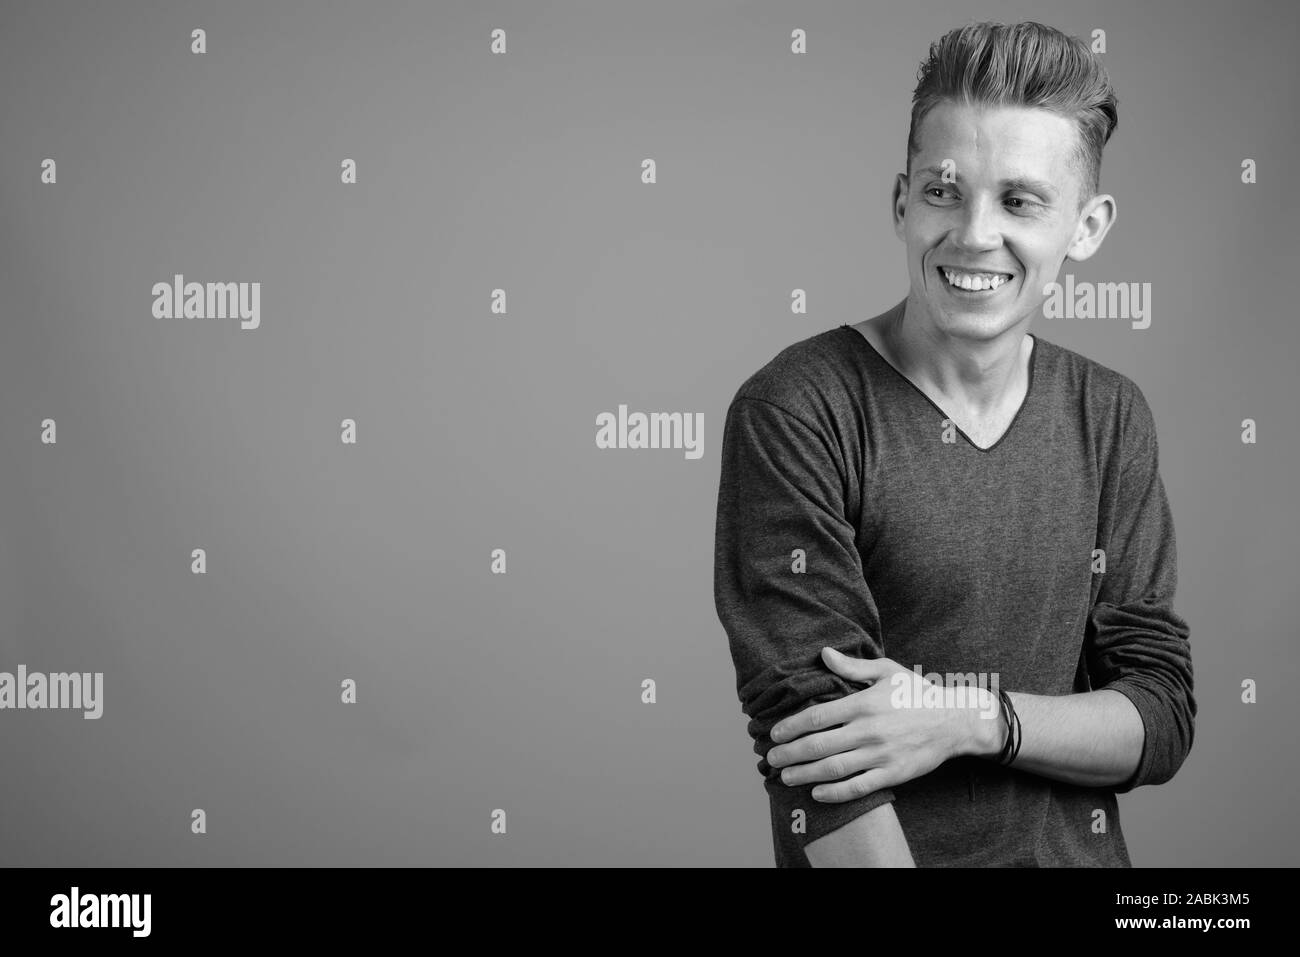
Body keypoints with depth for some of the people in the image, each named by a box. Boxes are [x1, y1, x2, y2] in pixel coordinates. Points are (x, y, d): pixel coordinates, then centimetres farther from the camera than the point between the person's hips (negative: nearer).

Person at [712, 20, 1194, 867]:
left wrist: (972, 721, -20)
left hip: (1080, 850, 4)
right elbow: (808, 740, -22)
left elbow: (1164, 716, -5)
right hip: (880, 855, -3)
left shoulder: (1112, 418, -2)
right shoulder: (793, 413, -18)